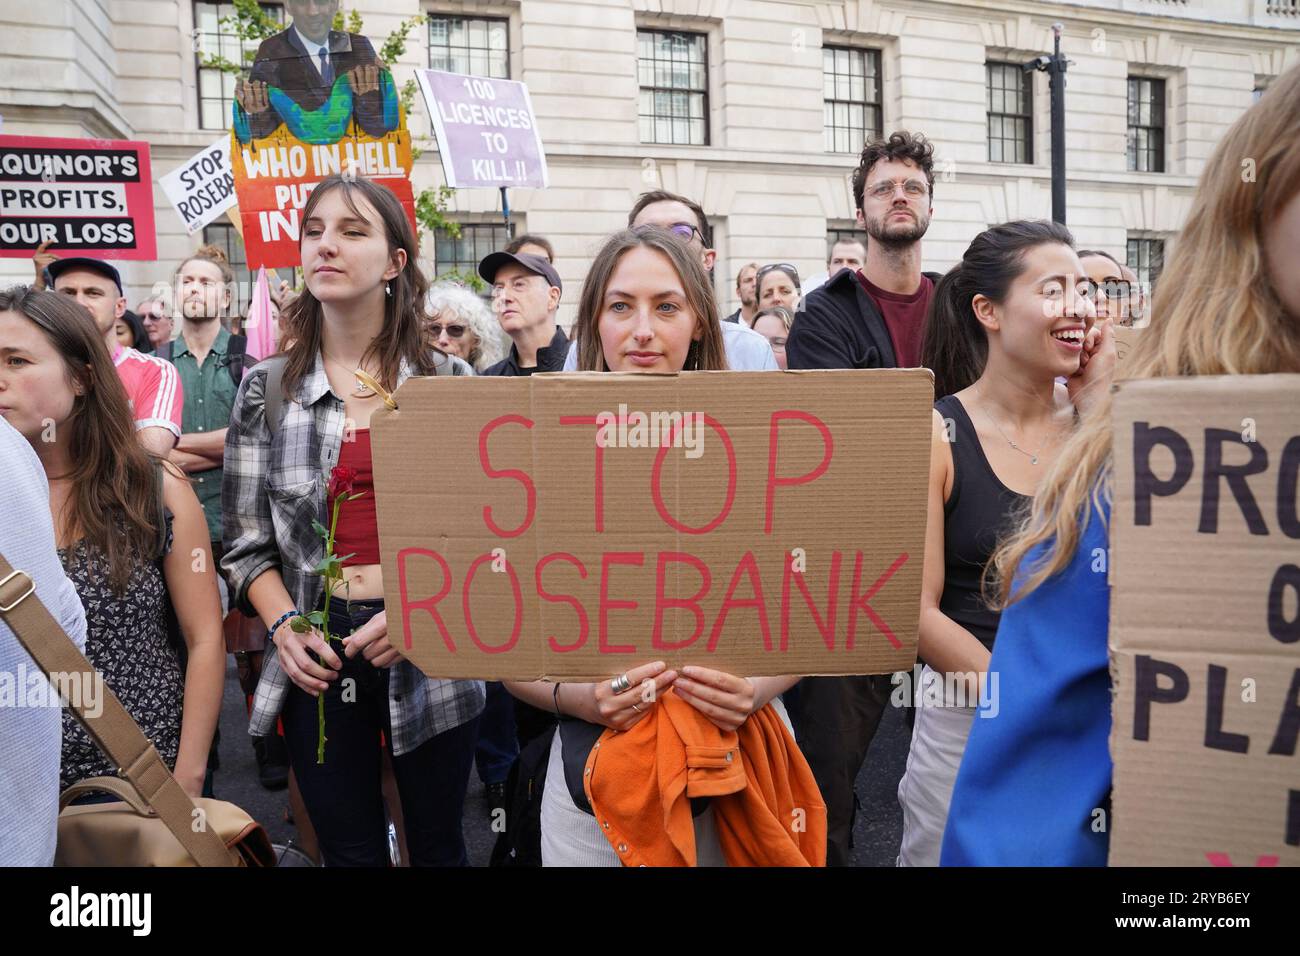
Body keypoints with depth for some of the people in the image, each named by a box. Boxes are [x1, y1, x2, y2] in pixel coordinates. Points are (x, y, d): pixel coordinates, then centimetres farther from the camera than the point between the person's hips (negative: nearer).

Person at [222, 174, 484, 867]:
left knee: (436, 846, 14)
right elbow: (245, 541, 6)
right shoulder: (267, 388, 2)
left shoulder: (449, 381, 0)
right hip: (319, 657, 1)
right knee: (349, 852, 15)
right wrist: (285, 626, -9)